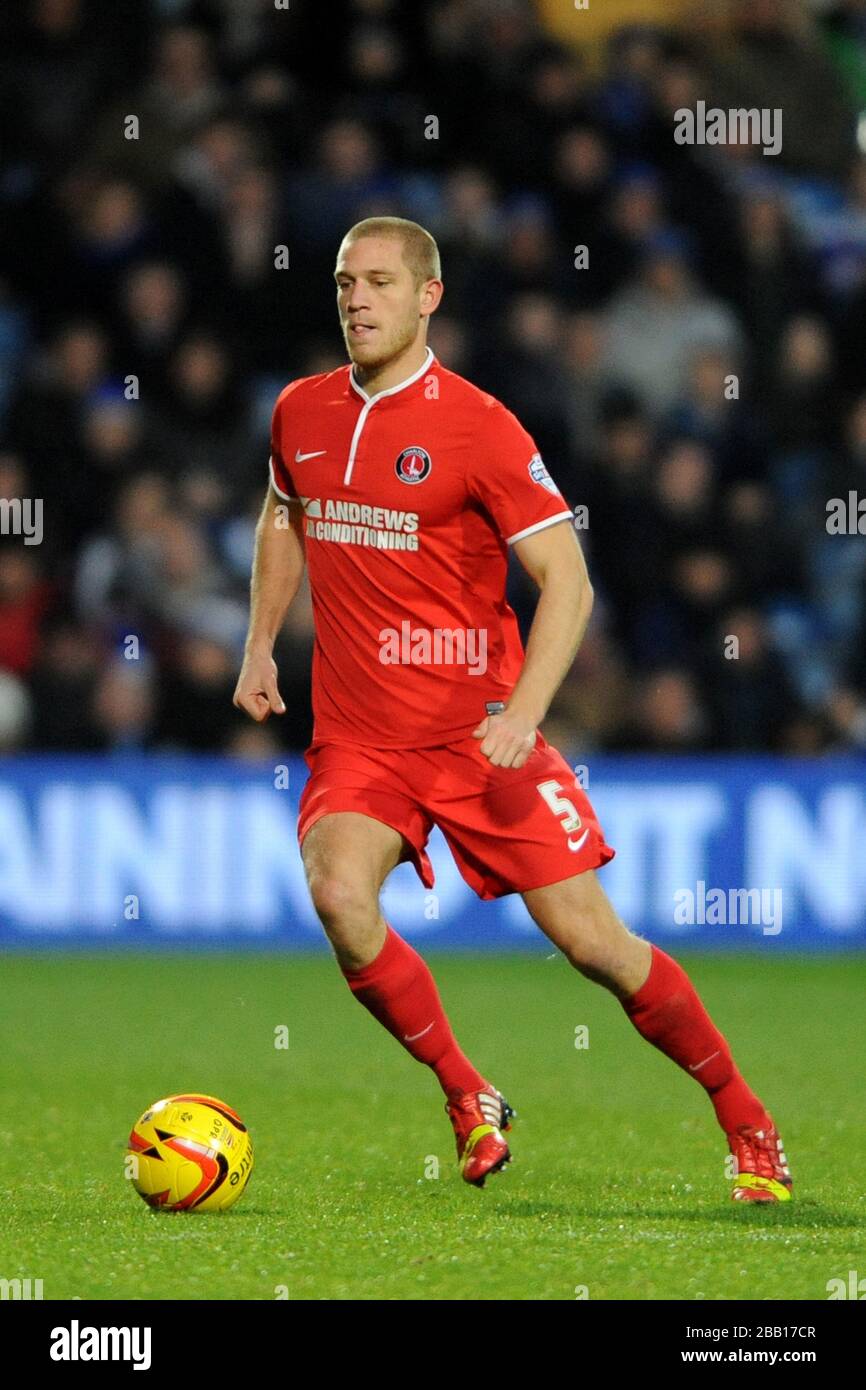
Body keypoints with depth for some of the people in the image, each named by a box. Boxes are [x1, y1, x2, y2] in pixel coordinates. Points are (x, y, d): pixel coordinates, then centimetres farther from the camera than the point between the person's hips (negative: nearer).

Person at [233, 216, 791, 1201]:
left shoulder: (477, 426, -11)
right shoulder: (299, 413, 5)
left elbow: (567, 582, -12)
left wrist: (522, 713, -24)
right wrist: (260, 648, 16)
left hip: (479, 734, -4)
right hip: (356, 738, 4)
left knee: (590, 940, -5)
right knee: (338, 895, -25)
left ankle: (745, 1121, 13)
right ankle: (468, 1099, -6)